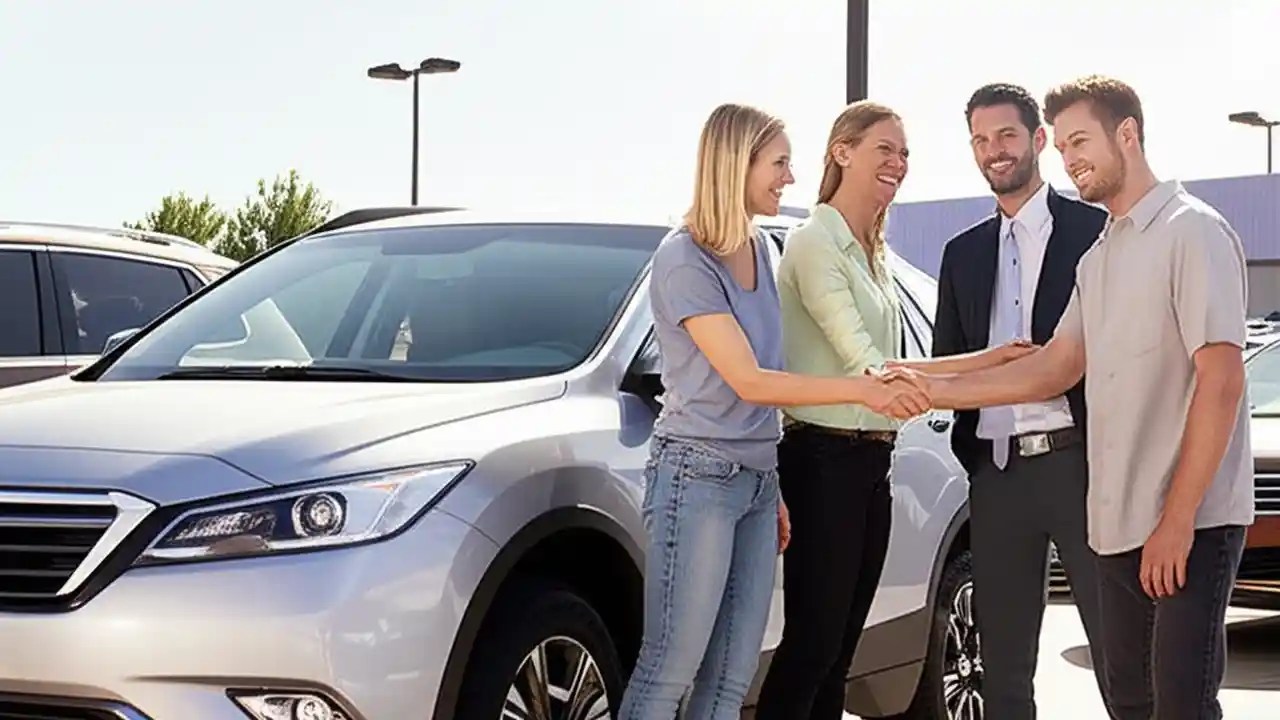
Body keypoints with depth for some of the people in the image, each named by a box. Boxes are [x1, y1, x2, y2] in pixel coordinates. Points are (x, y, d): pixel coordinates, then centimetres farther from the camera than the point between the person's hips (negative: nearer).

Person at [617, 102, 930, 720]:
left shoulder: (758, 249, 12)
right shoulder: (684, 260, -11)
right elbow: (747, 381, -17)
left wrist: (772, 488, 14)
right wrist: (863, 390, -21)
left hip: (757, 478, 8)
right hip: (698, 476, -8)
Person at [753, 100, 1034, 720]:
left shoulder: (875, 254, 17)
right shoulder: (816, 243, -12)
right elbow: (864, 366, -19)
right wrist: (982, 362, -20)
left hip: (871, 463, 9)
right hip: (825, 460, -9)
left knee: (839, 650, 9)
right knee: (810, 645, -9)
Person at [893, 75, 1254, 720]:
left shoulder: (1192, 232, -8)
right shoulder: (1098, 258, 19)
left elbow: (1220, 381, -15)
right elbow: (1056, 368, 18)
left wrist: (1177, 520, -18)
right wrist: (939, 390, 7)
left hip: (1190, 522, -8)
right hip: (1120, 523, 8)